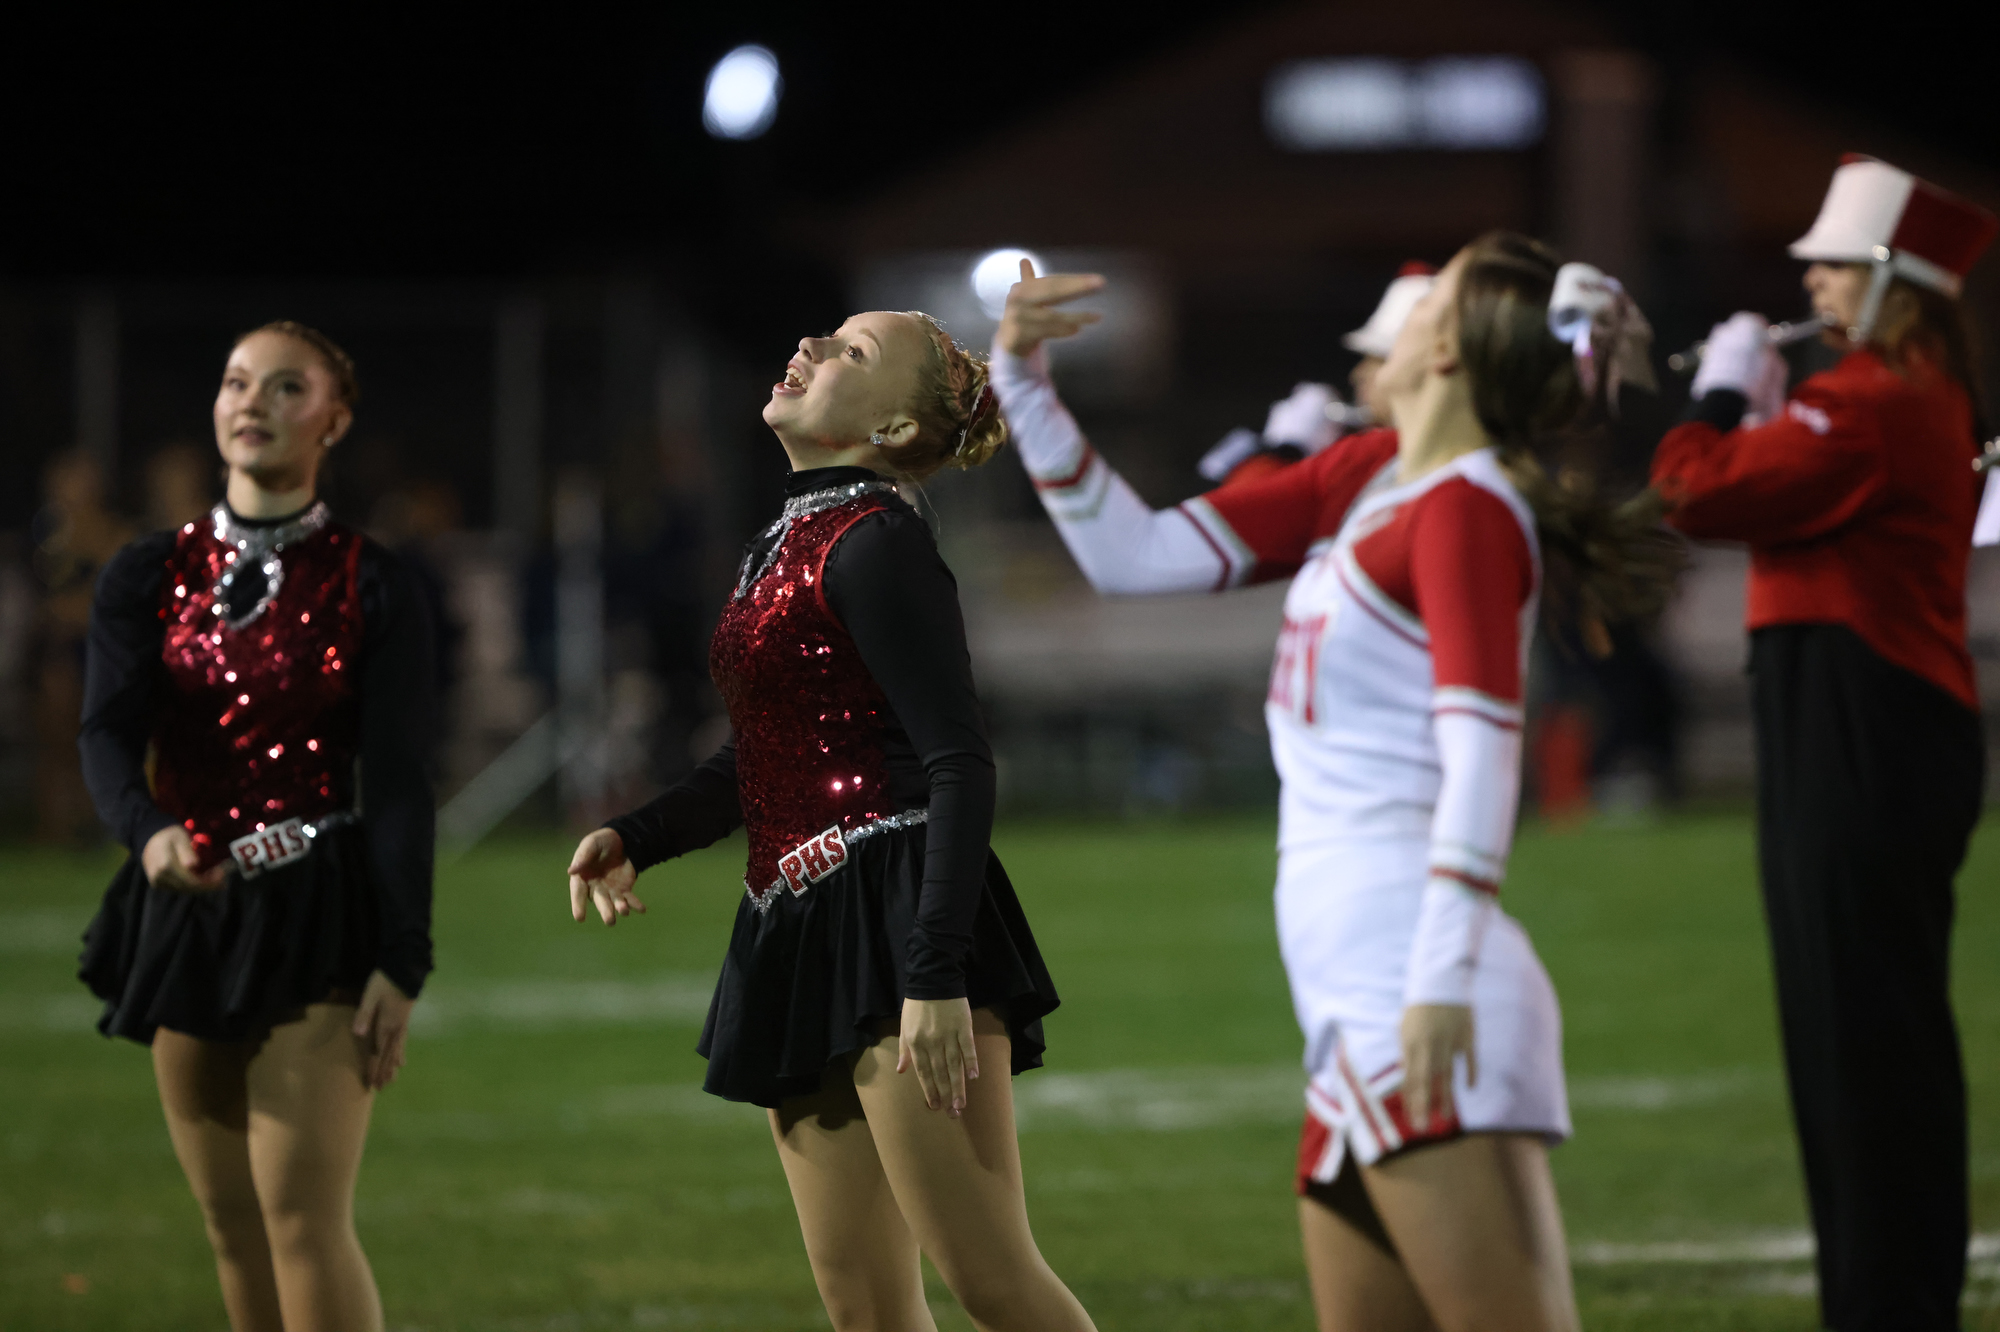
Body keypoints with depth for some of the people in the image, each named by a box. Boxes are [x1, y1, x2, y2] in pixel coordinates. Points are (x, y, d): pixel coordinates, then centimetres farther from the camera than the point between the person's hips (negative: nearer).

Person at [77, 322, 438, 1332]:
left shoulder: (369, 589, -1)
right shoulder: (148, 577, 6)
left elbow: (397, 784, -5)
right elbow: (110, 733, -7)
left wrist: (401, 962, -13)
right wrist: (153, 833, -30)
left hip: (320, 917, -4)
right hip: (185, 913, 4)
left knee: (306, 1215, -14)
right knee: (232, 1227, 8)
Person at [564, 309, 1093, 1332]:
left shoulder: (872, 545, -9)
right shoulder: (784, 547, 19)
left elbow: (958, 766, -16)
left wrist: (936, 973, -24)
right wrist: (635, 839, 13)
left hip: (899, 912, -10)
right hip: (800, 931, 10)